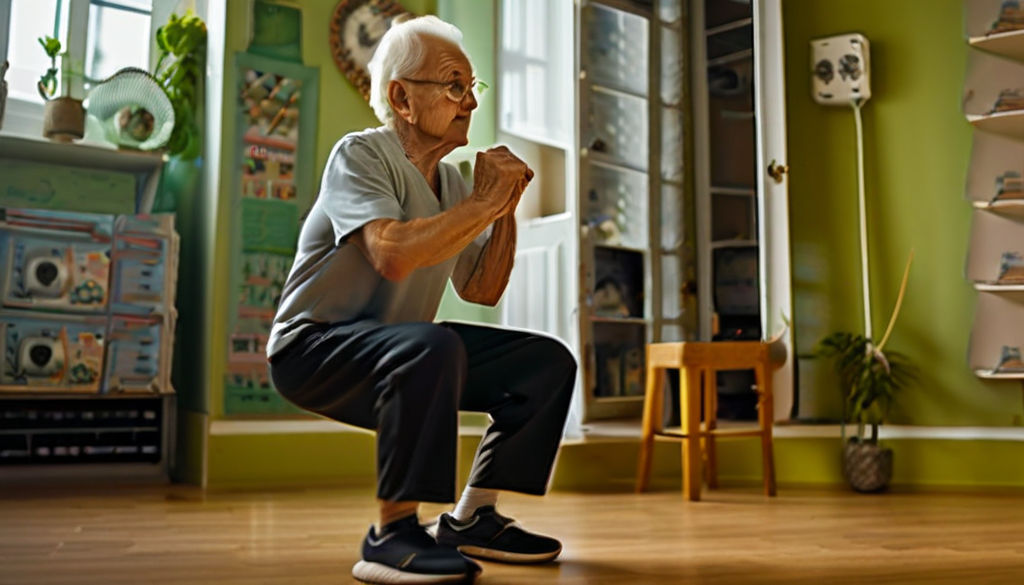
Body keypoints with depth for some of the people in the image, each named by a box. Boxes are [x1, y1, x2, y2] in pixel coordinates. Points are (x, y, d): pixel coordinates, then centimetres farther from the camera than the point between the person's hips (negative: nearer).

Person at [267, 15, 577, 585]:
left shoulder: (451, 181, 9)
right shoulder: (361, 154, -14)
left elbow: (483, 290, 10)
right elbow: (393, 254, -31)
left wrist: (506, 208, -4)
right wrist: (485, 201, -21)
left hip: (399, 351, 8)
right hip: (313, 346, -8)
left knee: (548, 360, -2)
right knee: (433, 348, -38)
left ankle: (471, 518, 4)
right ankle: (393, 533, -24)